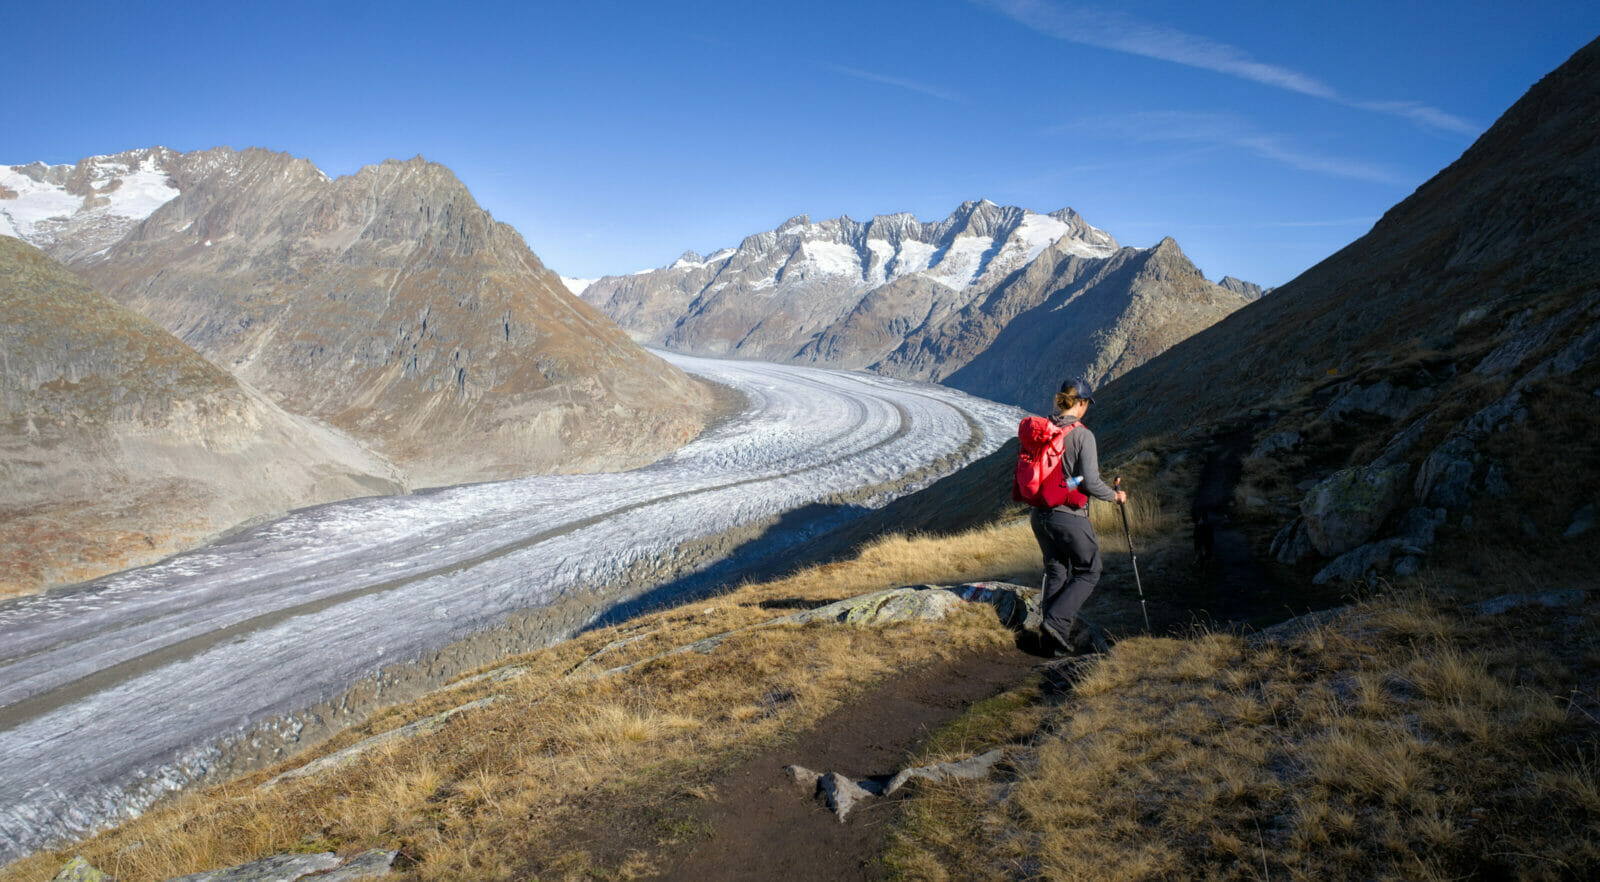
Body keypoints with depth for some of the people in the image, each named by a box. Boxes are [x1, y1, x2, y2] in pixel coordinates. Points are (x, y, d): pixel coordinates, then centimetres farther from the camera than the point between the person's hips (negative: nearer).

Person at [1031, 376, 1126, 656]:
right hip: (1070, 515, -6)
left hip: (1040, 514, 6)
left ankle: (1053, 639, 17)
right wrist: (1115, 496, -1)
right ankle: (1057, 621, -4)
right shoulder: (1082, 435, -15)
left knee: (1055, 571, 17)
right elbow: (1090, 482, -19)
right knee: (1088, 572, 12)